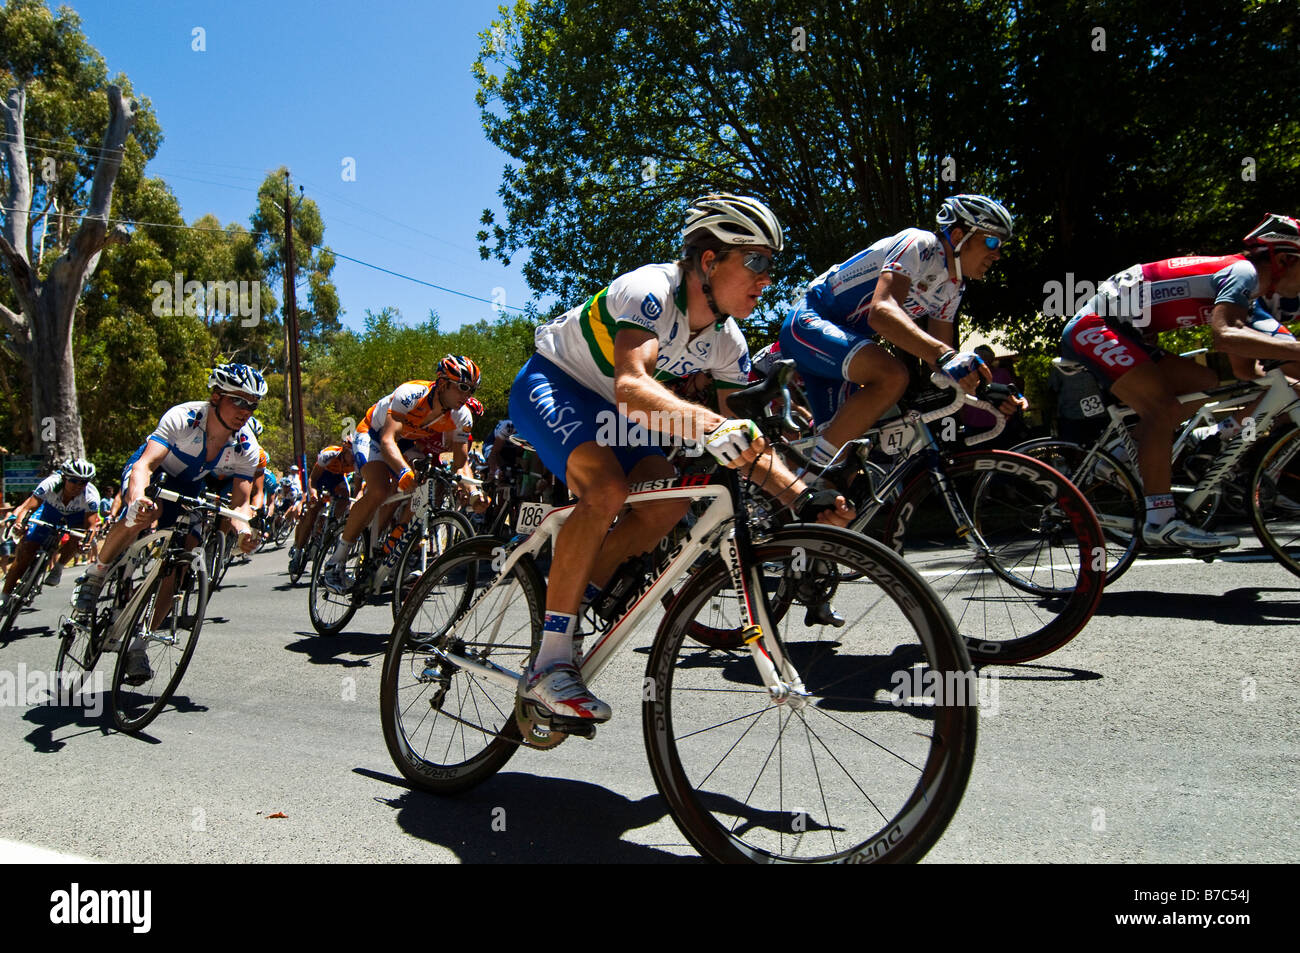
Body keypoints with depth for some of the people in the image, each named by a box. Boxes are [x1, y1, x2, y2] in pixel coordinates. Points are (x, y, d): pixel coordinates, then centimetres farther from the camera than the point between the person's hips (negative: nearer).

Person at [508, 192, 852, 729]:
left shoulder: (726, 343, -7)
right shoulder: (649, 291, -29)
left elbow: (746, 444, -7)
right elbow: (631, 386, -47)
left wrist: (805, 497, -23)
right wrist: (709, 427, -63)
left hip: (605, 410, 8)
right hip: (549, 385, -8)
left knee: (668, 504, -13)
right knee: (607, 488, -32)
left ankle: (566, 613, 2)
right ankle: (547, 668, -24)